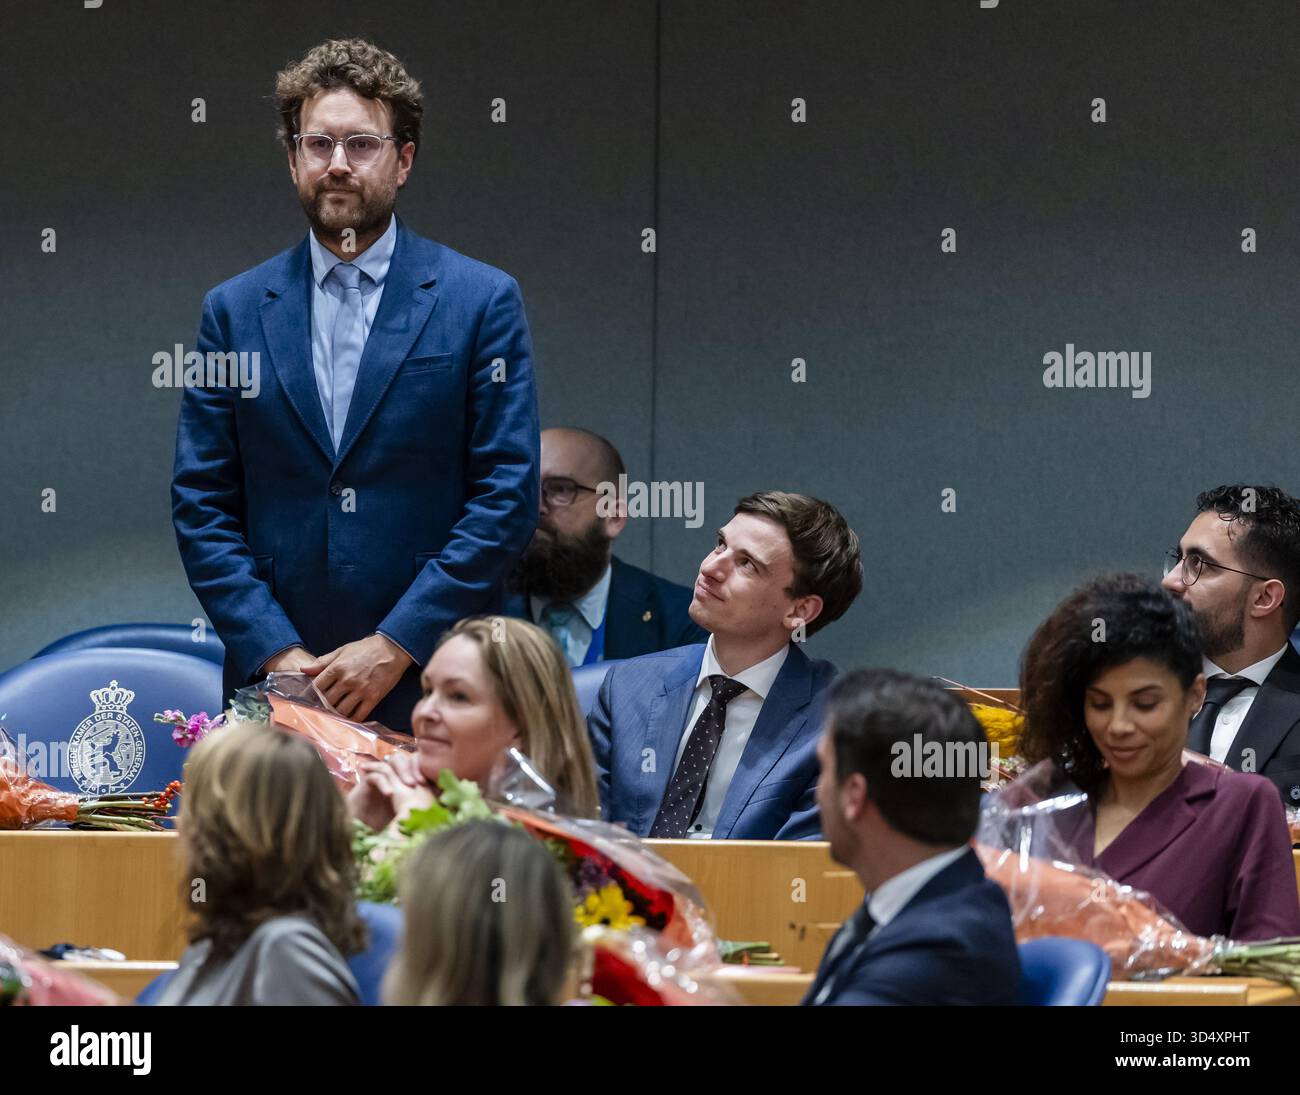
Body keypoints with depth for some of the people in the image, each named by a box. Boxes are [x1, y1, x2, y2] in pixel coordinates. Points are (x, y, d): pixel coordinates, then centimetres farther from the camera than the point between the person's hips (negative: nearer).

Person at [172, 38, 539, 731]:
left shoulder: (481, 302, 4)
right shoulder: (234, 310, 10)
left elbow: (508, 494, -2)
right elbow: (201, 504, 7)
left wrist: (396, 645, -10)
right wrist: (275, 653, -6)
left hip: (431, 691, -2)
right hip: (273, 688, 2)